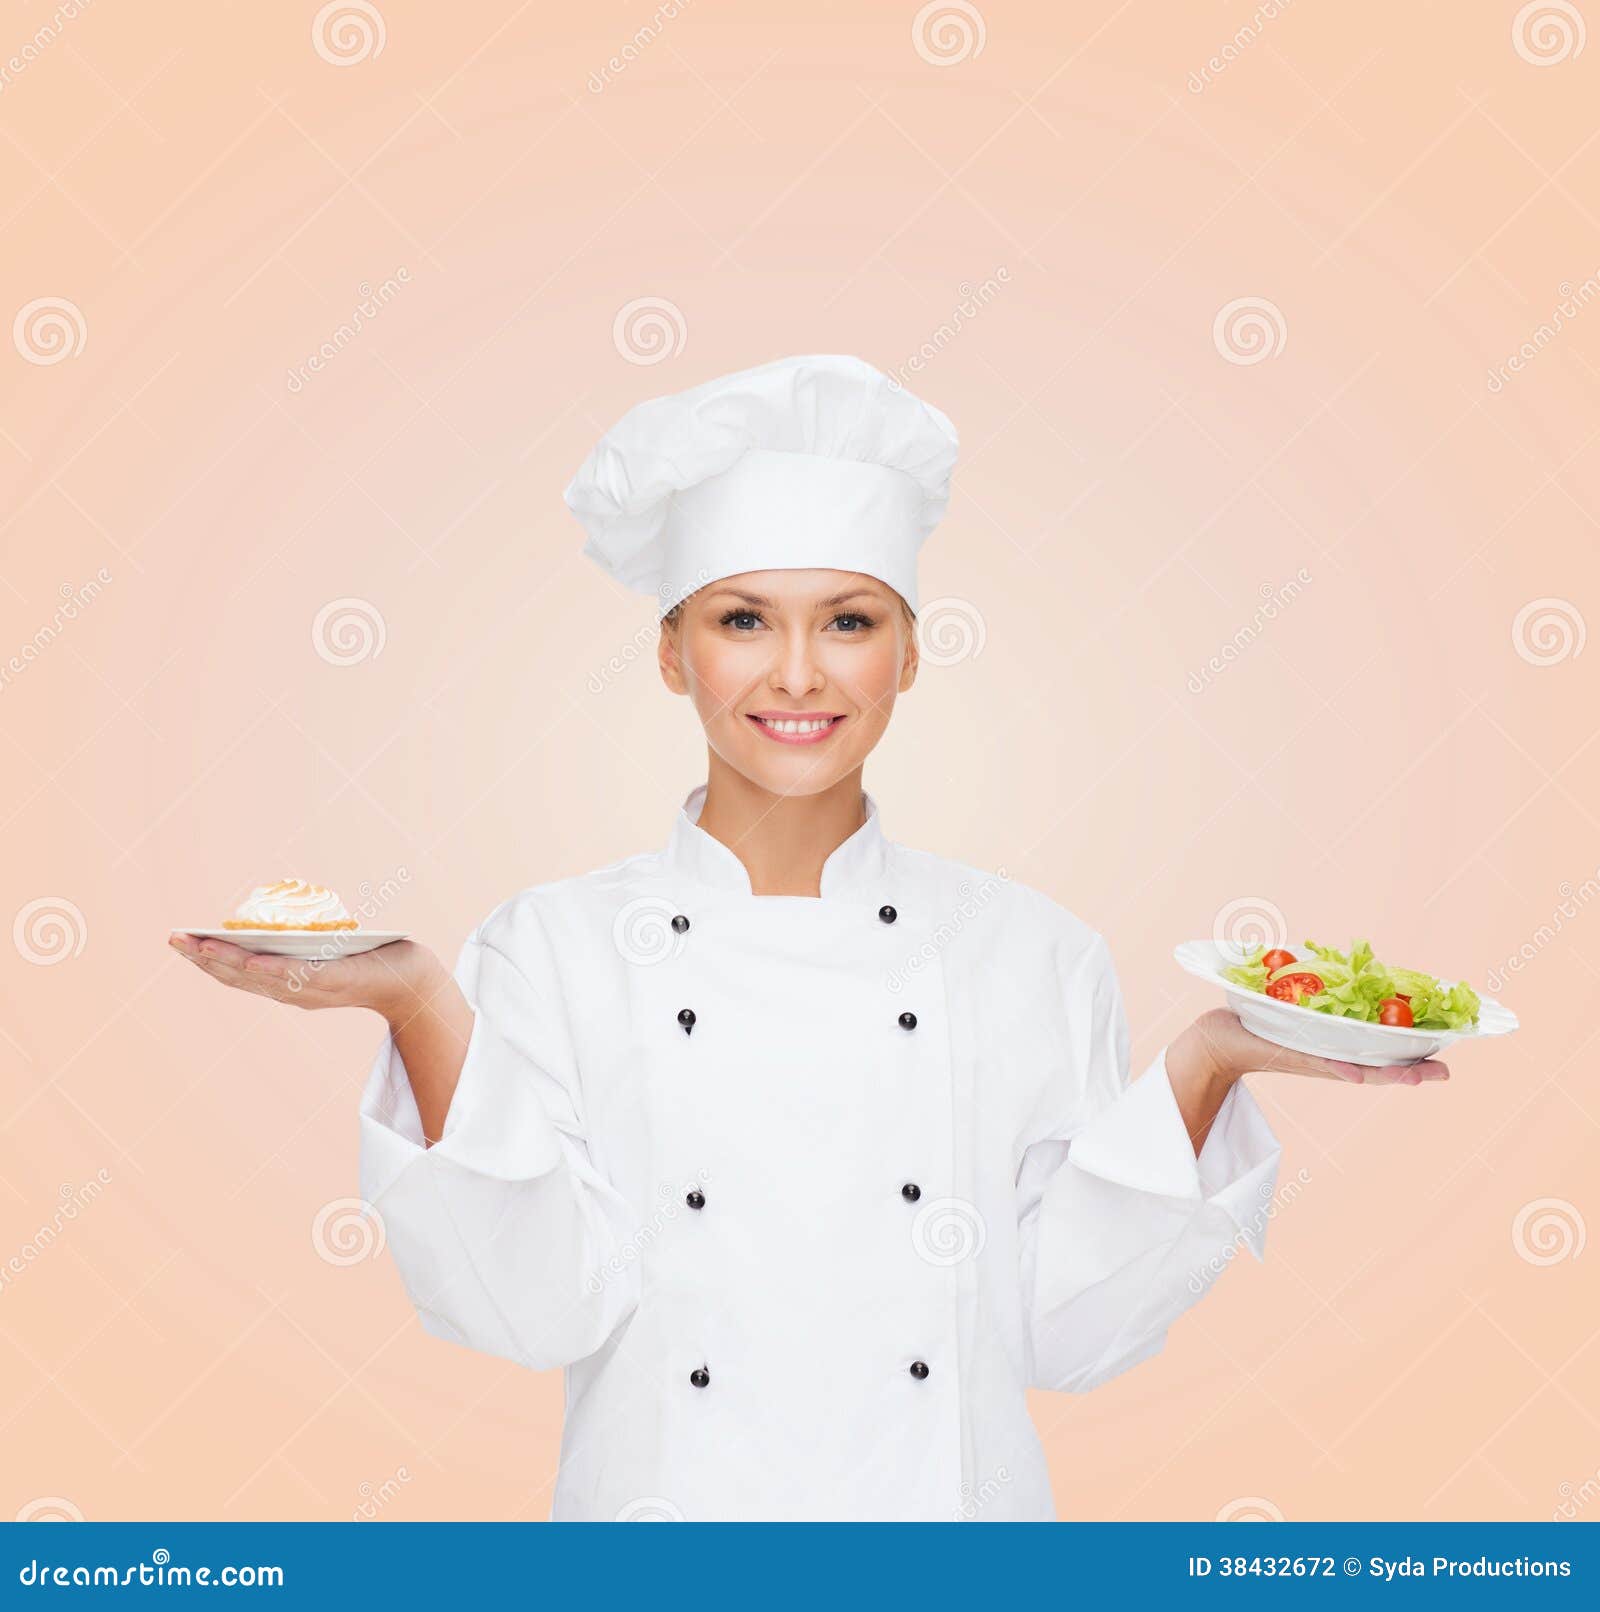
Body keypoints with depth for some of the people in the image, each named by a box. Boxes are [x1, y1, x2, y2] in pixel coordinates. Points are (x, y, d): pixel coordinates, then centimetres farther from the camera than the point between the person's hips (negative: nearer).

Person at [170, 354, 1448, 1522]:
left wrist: (1205, 1065, -15)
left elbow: (1070, 1330, -5)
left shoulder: (1035, 954, -4)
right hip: (662, 1496, 0)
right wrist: (425, 1011, -23)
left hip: (956, 1497, 1)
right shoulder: (550, 947, -7)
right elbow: (542, 1307, -14)